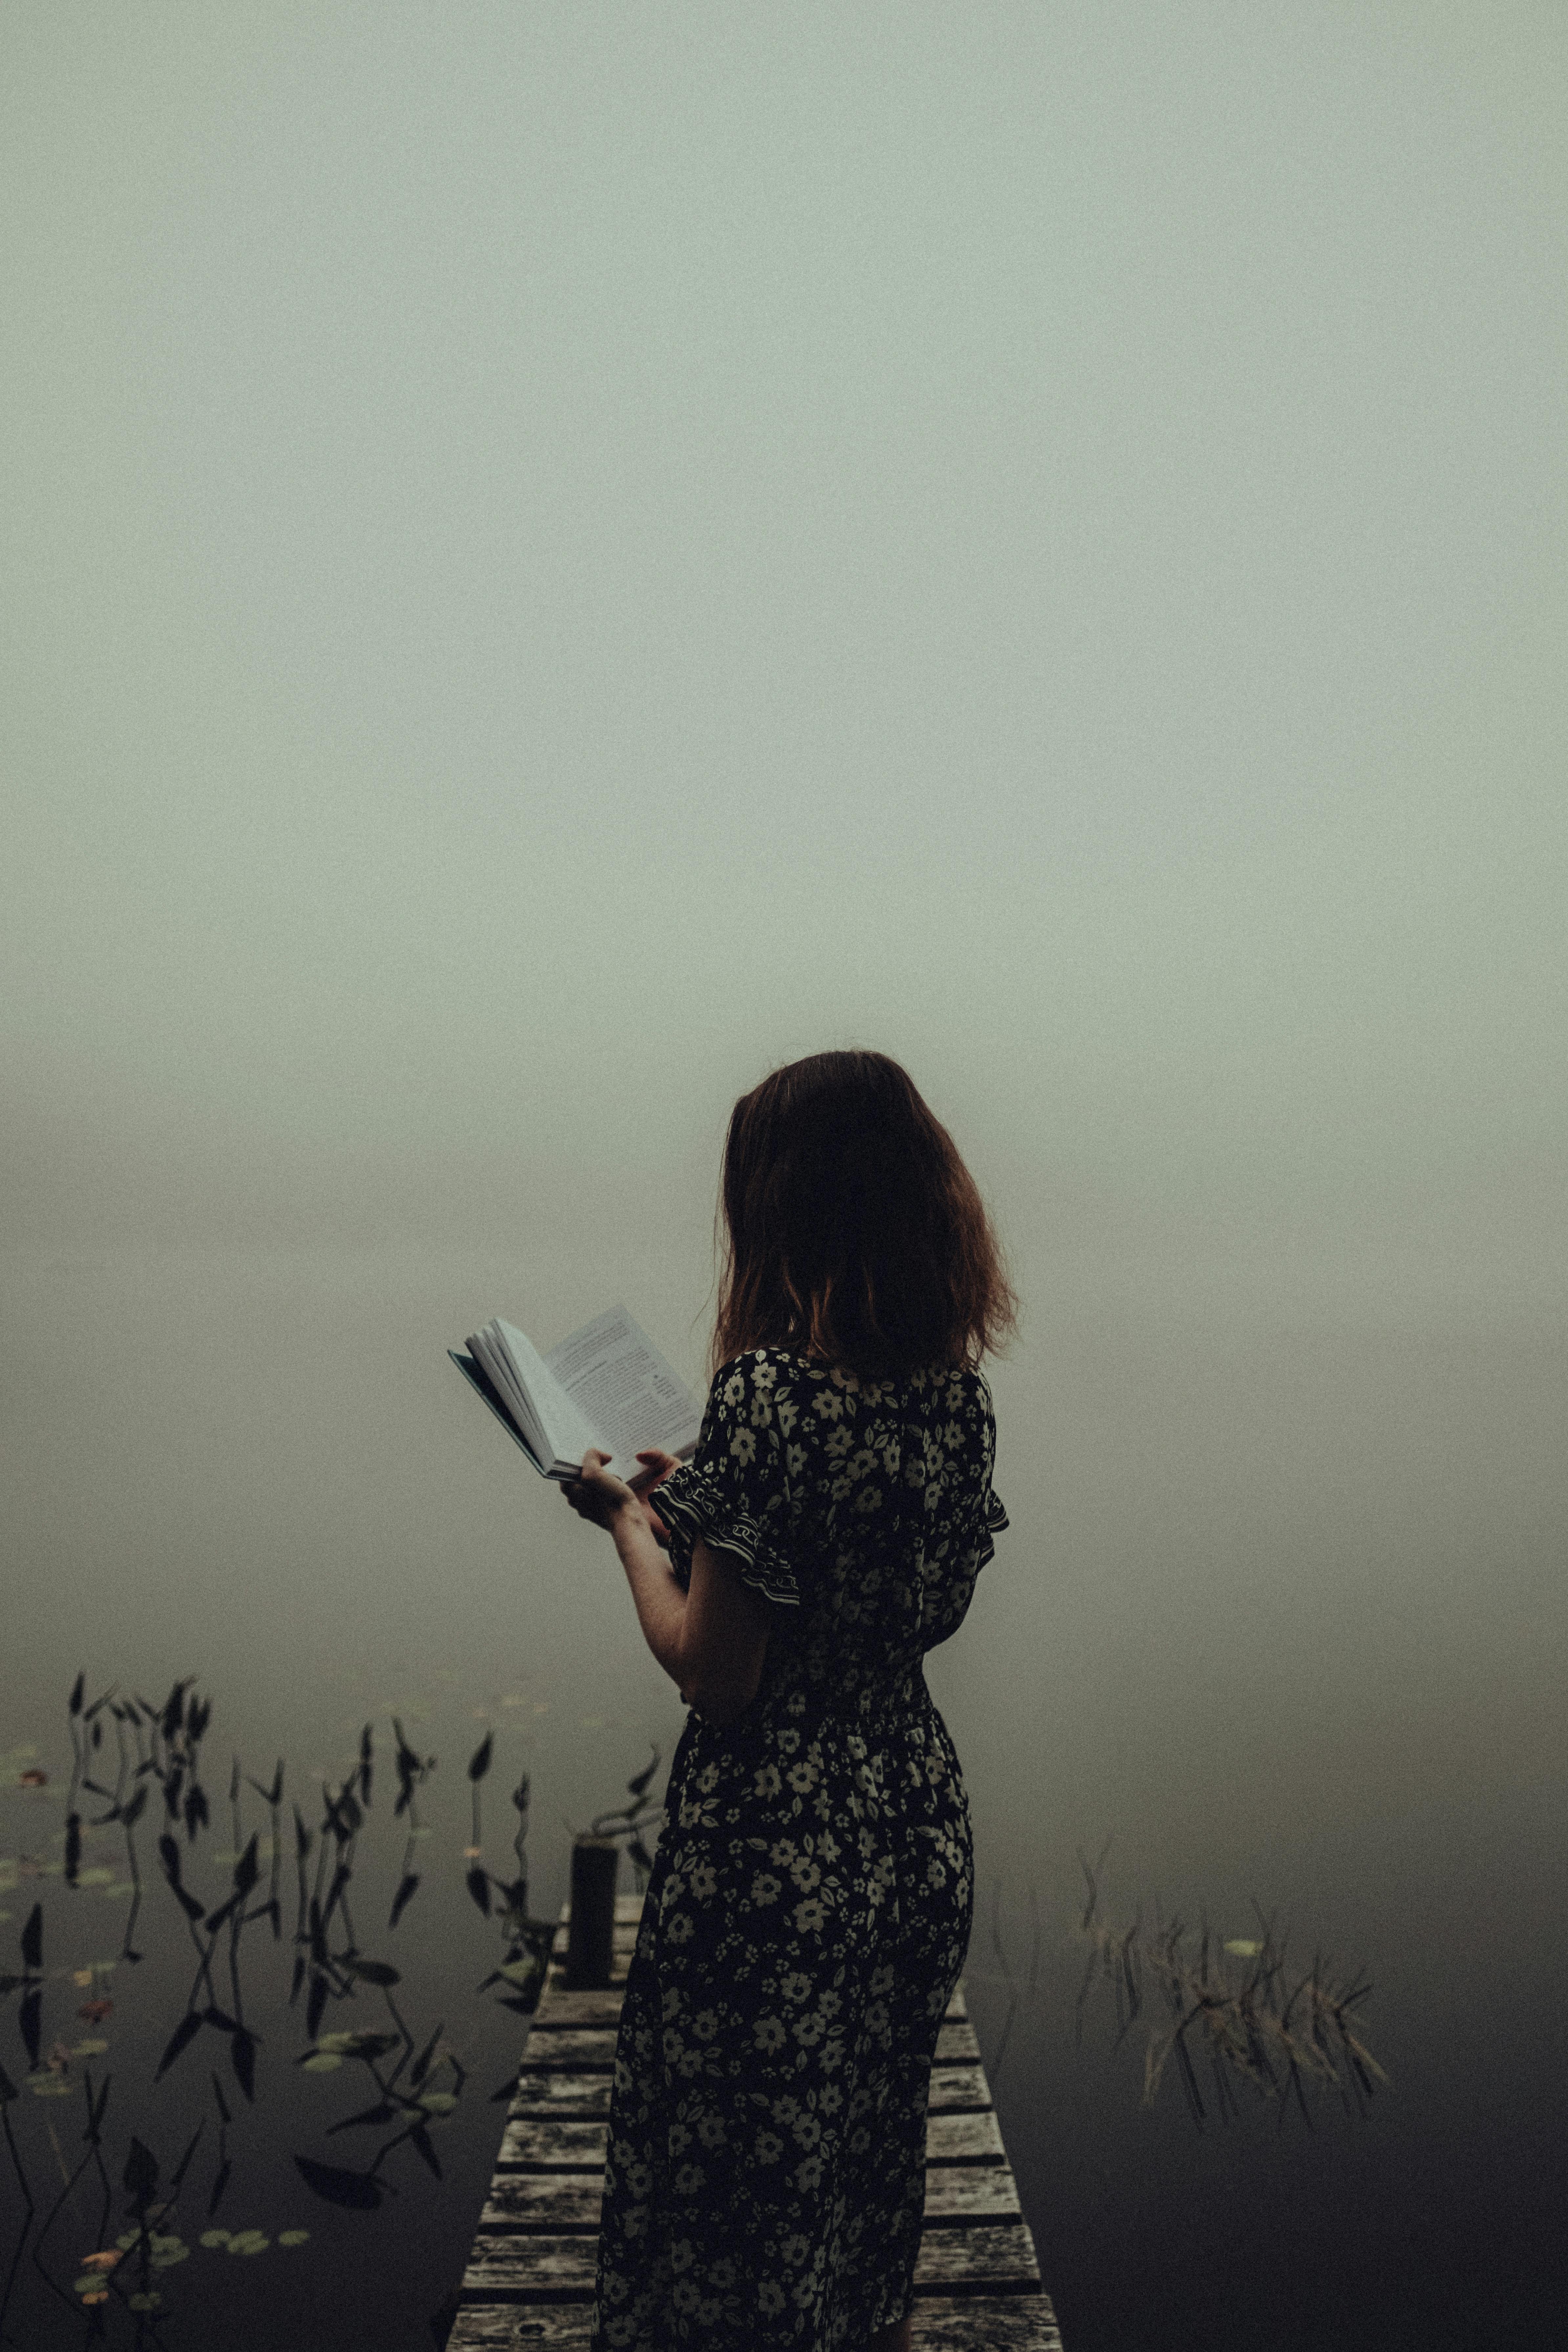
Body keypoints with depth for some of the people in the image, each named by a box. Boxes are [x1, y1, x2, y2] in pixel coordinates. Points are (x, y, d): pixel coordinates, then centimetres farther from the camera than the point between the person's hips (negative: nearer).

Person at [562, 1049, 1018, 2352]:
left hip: (779, 1852, -7)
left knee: (734, 2192, 12)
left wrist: (633, 1524, -3)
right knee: (872, 2160, 25)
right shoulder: (958, 1388, -1)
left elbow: (715, 1680, -19)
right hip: (920, 1821, 7)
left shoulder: (770, 1392, -22)